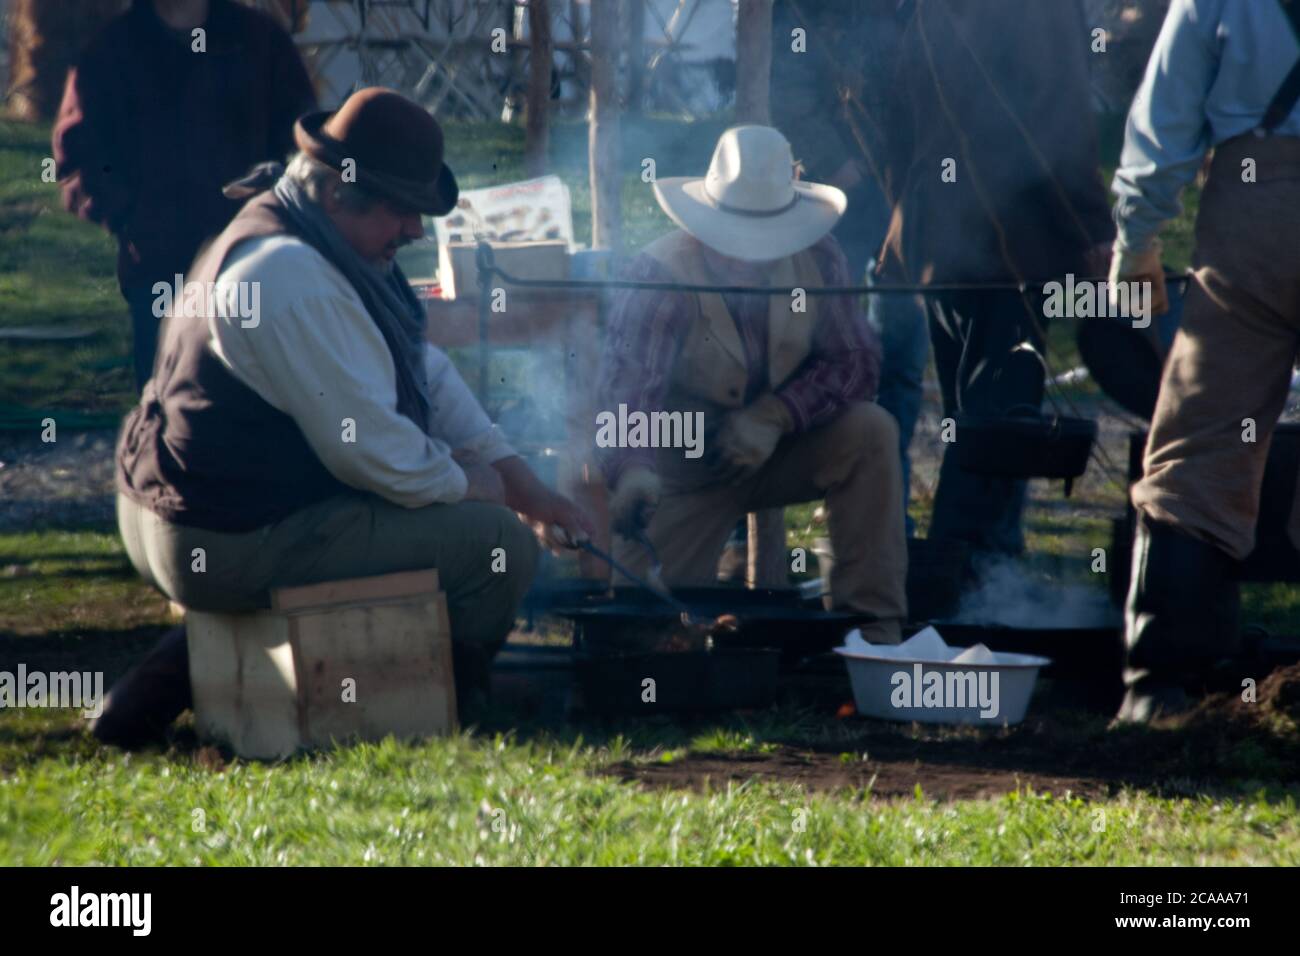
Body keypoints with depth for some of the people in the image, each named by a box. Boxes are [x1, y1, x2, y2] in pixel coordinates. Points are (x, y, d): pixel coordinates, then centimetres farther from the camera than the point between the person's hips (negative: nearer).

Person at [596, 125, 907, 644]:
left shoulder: (816, 259, -12)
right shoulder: (660, 274, -23)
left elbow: (857, 361, -11)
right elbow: (627, 384, -36)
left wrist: (777, 415, -28)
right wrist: (632, 468, -56)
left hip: (775, 449, 3)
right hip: (683, 466, -3)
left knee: (870, 432, -25)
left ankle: (873, 625, -19)